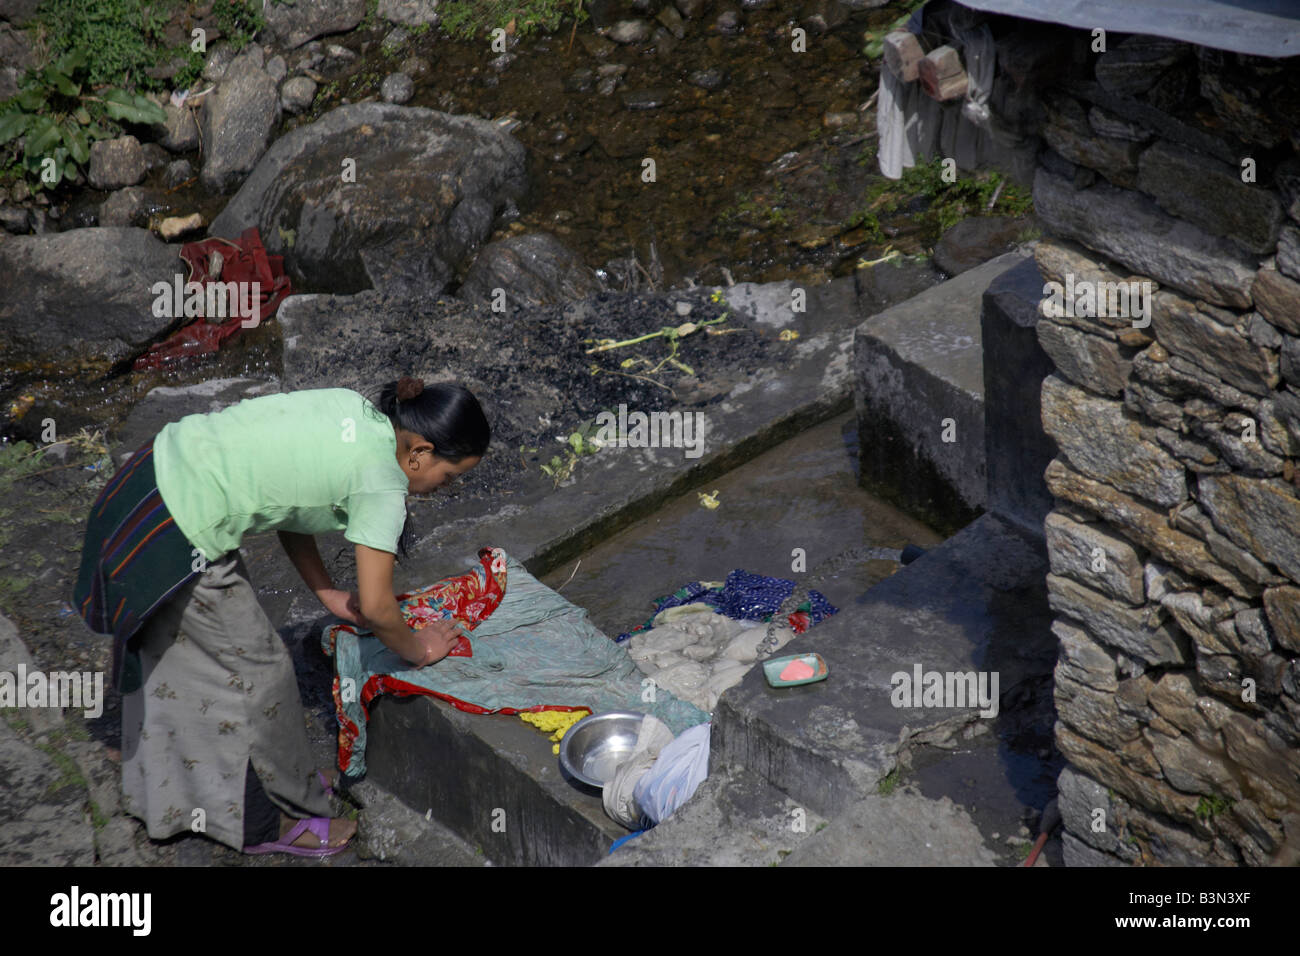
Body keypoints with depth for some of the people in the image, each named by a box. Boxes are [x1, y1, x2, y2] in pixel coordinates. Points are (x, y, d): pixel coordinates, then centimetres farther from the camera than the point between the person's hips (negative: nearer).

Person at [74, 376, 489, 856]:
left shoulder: (354, 409, 7)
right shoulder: (381, 482, -16)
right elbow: (376, 607, -13)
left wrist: (328, 592, 19)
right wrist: (418, 649, 7)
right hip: (176, 539, -9)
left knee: (177, 654, 25)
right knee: (254, 669, 7)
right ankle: (264, 822, 25)